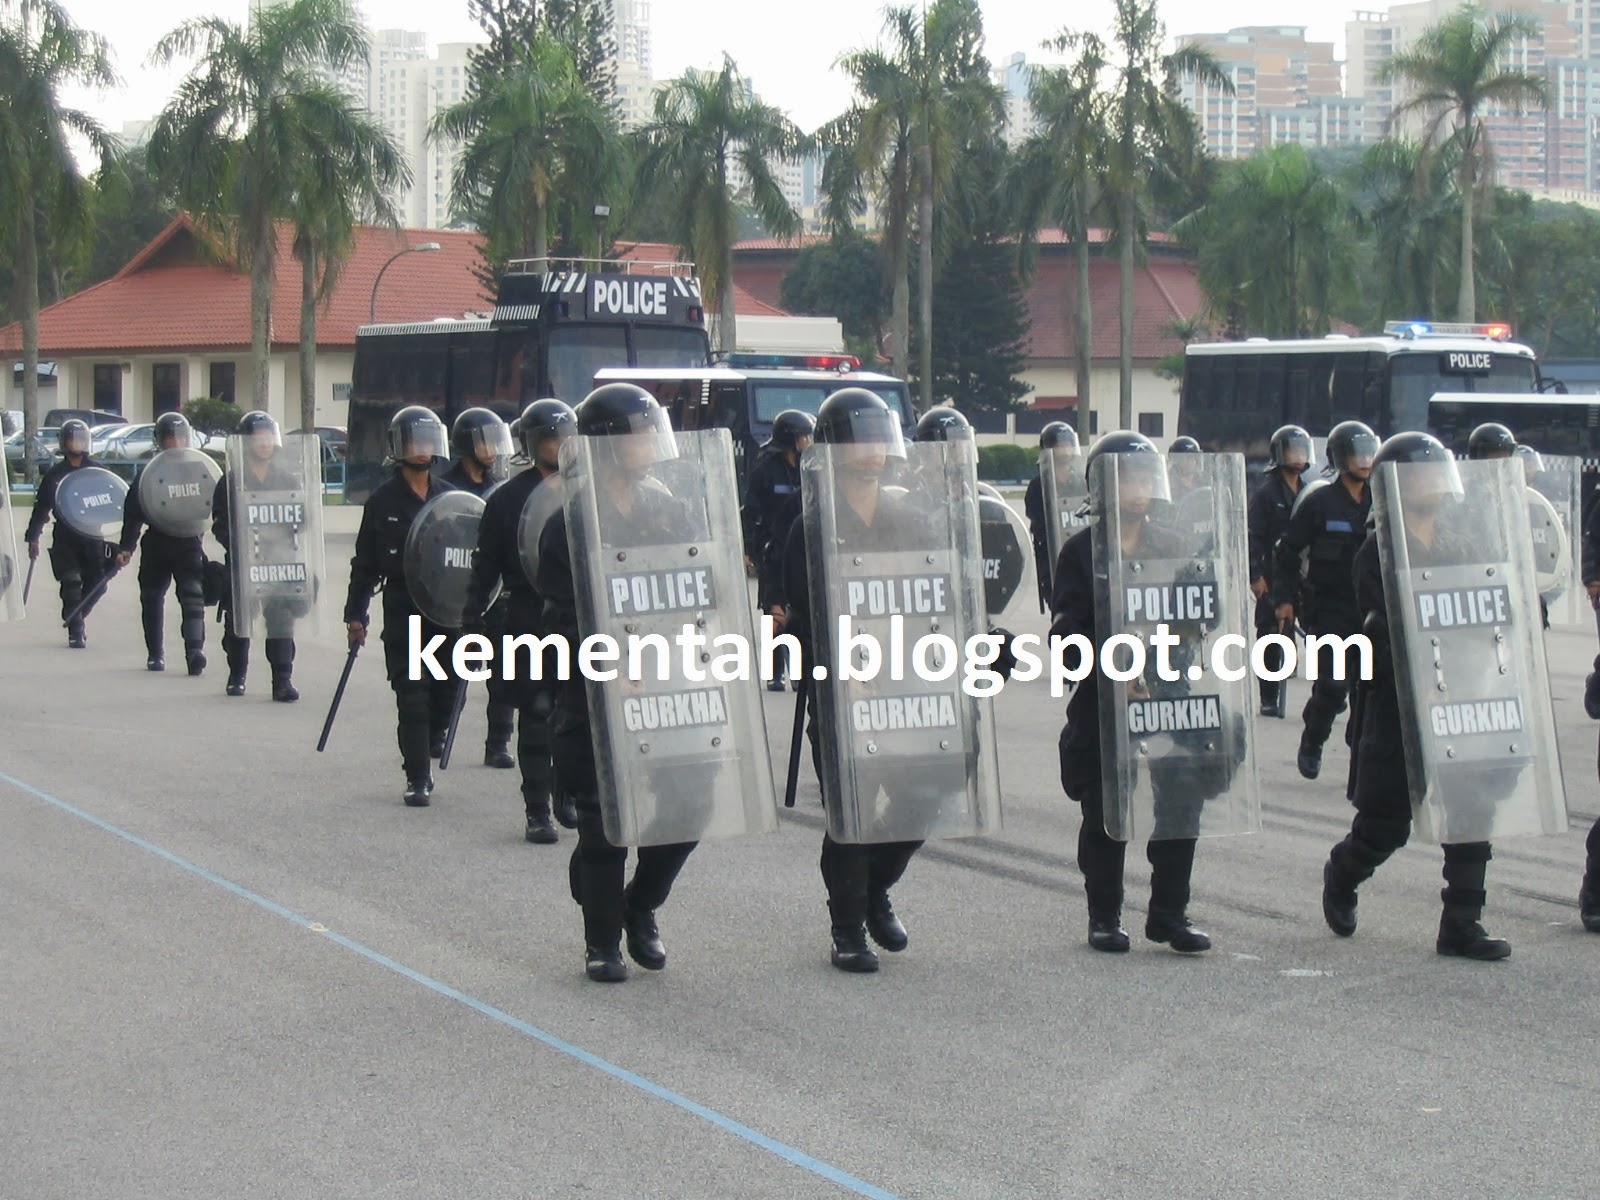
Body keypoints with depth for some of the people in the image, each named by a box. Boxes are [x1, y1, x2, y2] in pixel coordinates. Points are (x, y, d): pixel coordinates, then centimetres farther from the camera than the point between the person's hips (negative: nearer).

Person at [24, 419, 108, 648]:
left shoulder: (97, 471, 5)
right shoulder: (55, 474, 3)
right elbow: (42, 506, 6)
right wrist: (33, 537, 4)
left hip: (92, 536, 2)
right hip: (65, 537, -2)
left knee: (95, 583, 1)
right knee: (71, 583, -9)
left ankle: (76, 621, 25)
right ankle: (76, 631, -4)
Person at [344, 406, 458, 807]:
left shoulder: (449, 498, 9)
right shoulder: (383, 500, 2)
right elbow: (365, 562, 4)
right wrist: (355, 614, 0)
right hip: (402, 611, -2)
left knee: (447, 688, 3)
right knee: (411, 695, -4)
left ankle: (431, 739, 31)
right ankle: (417, 778, 1)